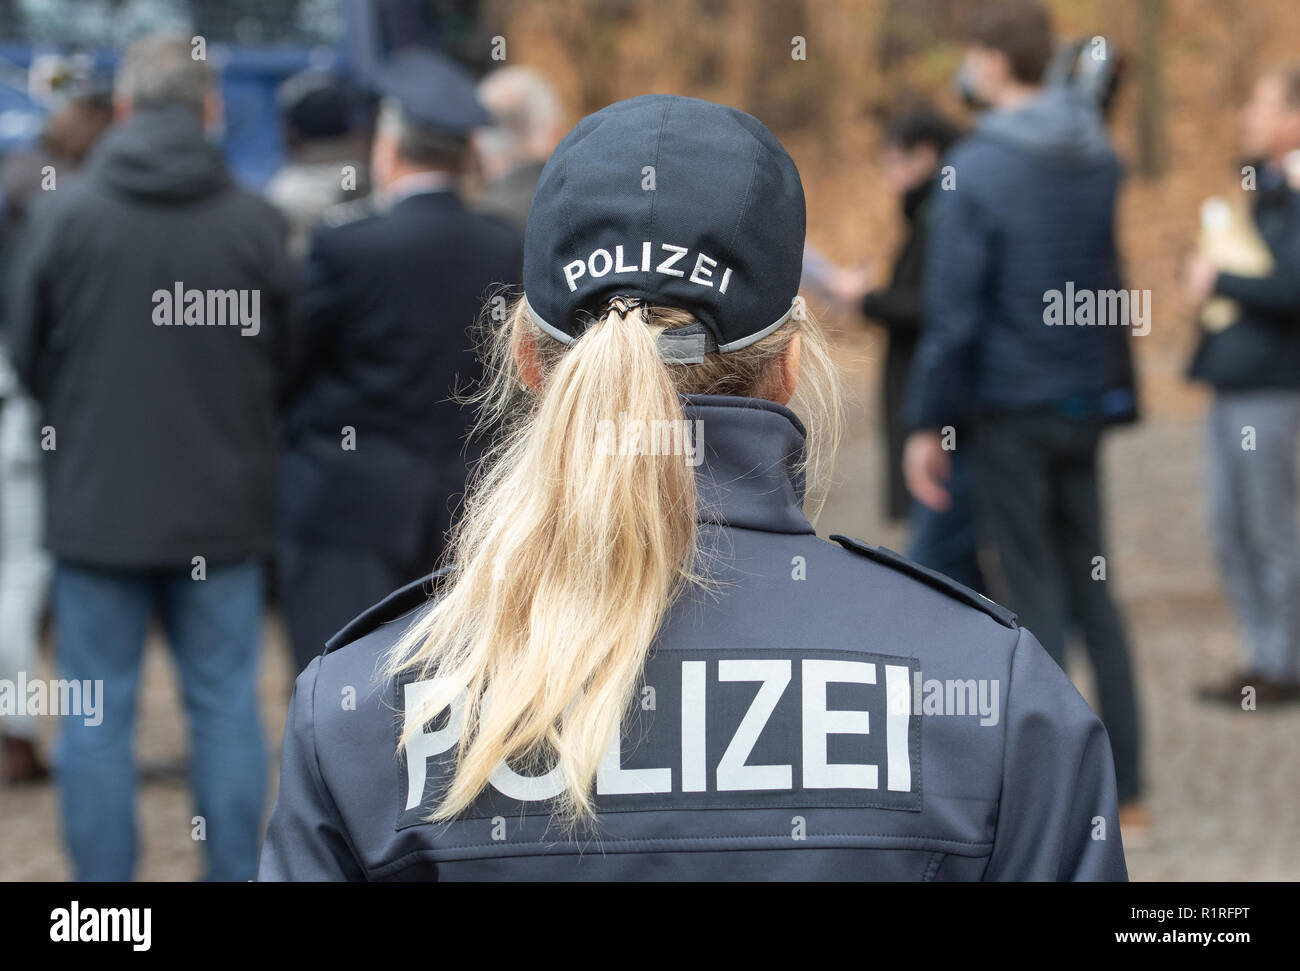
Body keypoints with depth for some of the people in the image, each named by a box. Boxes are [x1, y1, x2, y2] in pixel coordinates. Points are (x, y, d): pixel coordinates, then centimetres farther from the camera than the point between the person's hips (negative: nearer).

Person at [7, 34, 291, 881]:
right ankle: (235, 874, 12)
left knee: (98, 715, 6)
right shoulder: (256, 224, -8)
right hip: (223, 506, 1)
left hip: (97, 501, -1)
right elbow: (288, 358, -1)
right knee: (227, 706, 10)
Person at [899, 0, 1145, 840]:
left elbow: (953, 313, -16)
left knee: (1035, 596, 1)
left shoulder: (977, 172, -16)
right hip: (1087, 400, 5)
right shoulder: (1098, 157, 3)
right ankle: (1125, 788, 13)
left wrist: (929, 423, -9)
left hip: (1010, 408, -5)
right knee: (1093, 592, 12)